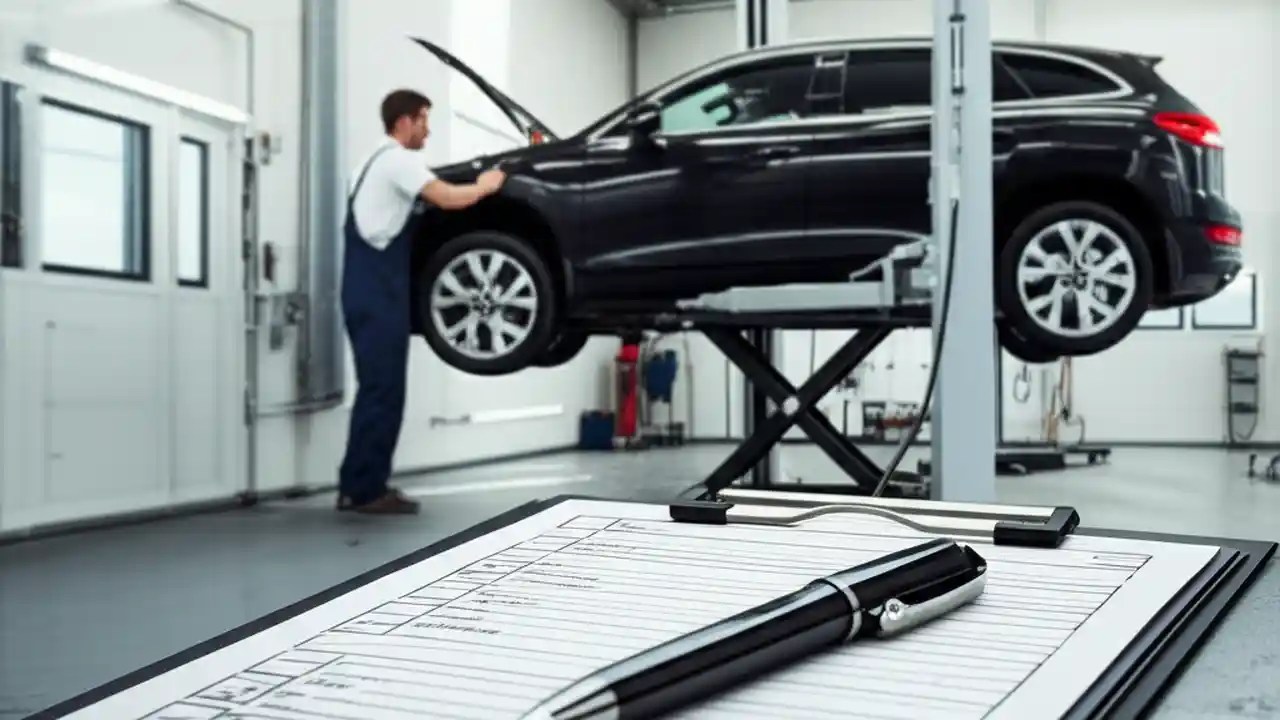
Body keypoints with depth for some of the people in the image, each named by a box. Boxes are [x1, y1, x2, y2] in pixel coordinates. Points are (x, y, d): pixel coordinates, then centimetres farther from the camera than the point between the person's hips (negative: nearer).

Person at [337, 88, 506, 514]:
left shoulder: (383, 161, 23)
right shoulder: (398, 159, -9)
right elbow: (448, 199, -17)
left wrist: (473, 188, 18)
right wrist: (485, 187, 1)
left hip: (372, 289, 10)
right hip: (377, 291, -10)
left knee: (379, 390, 11)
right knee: (382, 391, -9)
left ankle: (360, 486, 14)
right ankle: (365, 490, -7)